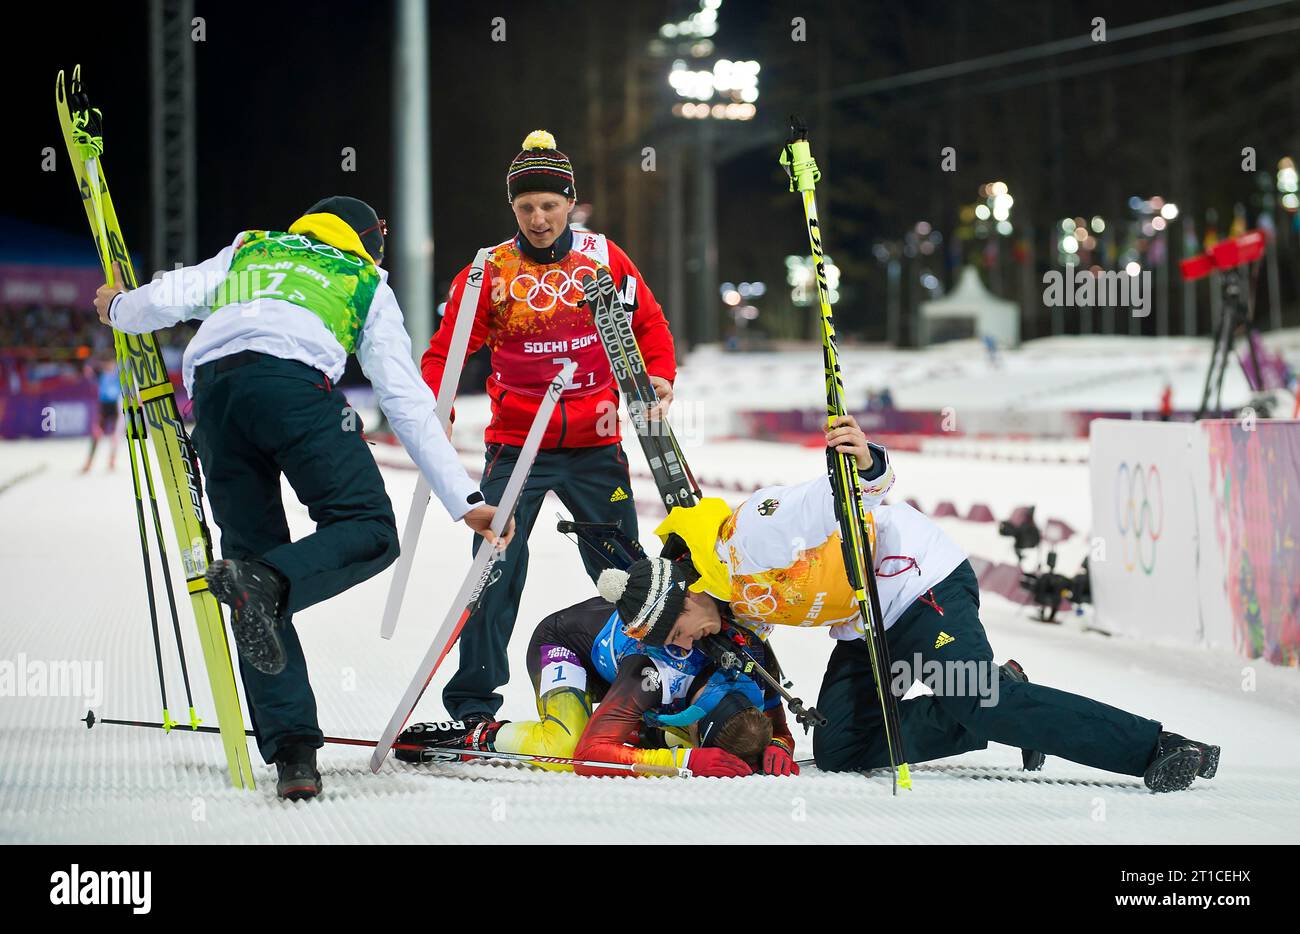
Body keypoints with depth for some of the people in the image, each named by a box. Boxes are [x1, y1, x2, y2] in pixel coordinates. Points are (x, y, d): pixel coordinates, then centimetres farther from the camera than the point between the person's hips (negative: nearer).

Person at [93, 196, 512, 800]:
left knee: (256, 551, 9)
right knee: (370, 531, 1)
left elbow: (168, 299, 23)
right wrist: (464, 499, 22)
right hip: (294, 384, -4)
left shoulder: (248, 251, 37)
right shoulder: (367, 286, 30)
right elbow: (408, 405, 23)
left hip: (210, 392, 4)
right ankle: (264, 582, -30)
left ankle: (290, 749, -2)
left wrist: (119, 307, 46)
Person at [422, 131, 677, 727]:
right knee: (497, 569, -10)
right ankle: (473, 702, -1)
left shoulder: (603, 258, 1)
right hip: (517, 447, -2)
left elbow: (648, 324, 13)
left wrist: (658, 376, -4)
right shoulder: (489, 271, -4)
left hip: (595, 444, 2)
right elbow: (447, 351, -4)